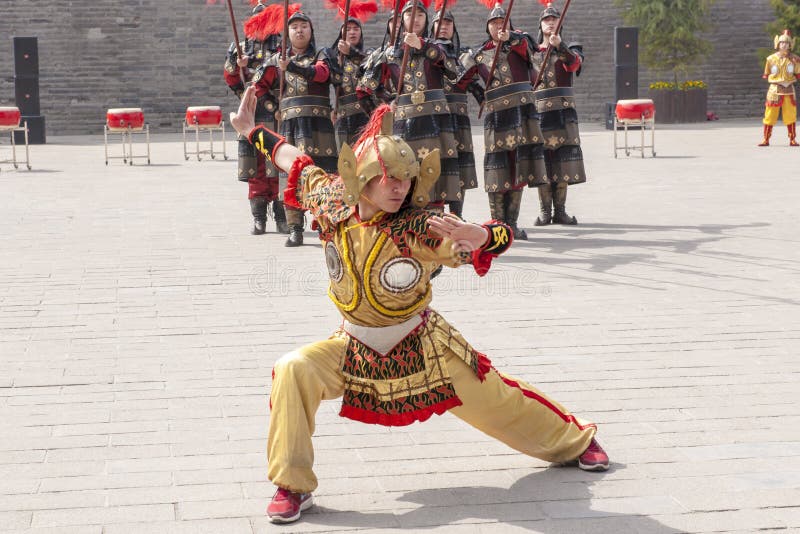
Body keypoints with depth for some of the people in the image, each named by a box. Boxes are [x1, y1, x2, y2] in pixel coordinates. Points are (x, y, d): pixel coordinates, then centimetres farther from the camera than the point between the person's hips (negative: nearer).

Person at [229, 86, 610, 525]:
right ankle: (292, 486, -9)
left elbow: (503, 237, -32)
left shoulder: (420, 229, -26)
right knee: (292, 371, -22)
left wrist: (471, 235, -55)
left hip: (421, 345, -2)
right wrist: (251, 130, 12)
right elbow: (301, 165, 3)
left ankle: (576, 440, 38)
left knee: (494, 399, 9)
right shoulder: (333, 204, -16)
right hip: (355, 348, 2)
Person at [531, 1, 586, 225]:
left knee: (563, 160, -2)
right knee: (541, 161, -2)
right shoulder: (530, 50, 12)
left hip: (563, 112, 0)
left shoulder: (569, 49, 9)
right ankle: (544, 211, 3)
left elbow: (573, 64, -14)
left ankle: (560, 211, 5)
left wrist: (560, 46, -32)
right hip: (537, 111, 0)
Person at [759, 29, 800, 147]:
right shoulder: (771, 59, 0)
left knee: (790, 115, 3)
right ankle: (766, 139, 7)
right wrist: (777, 80, 2)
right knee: (770, 115, 0)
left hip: (789, 90, 1)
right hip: (775, 89, -1)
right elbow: (766, 74, 10)